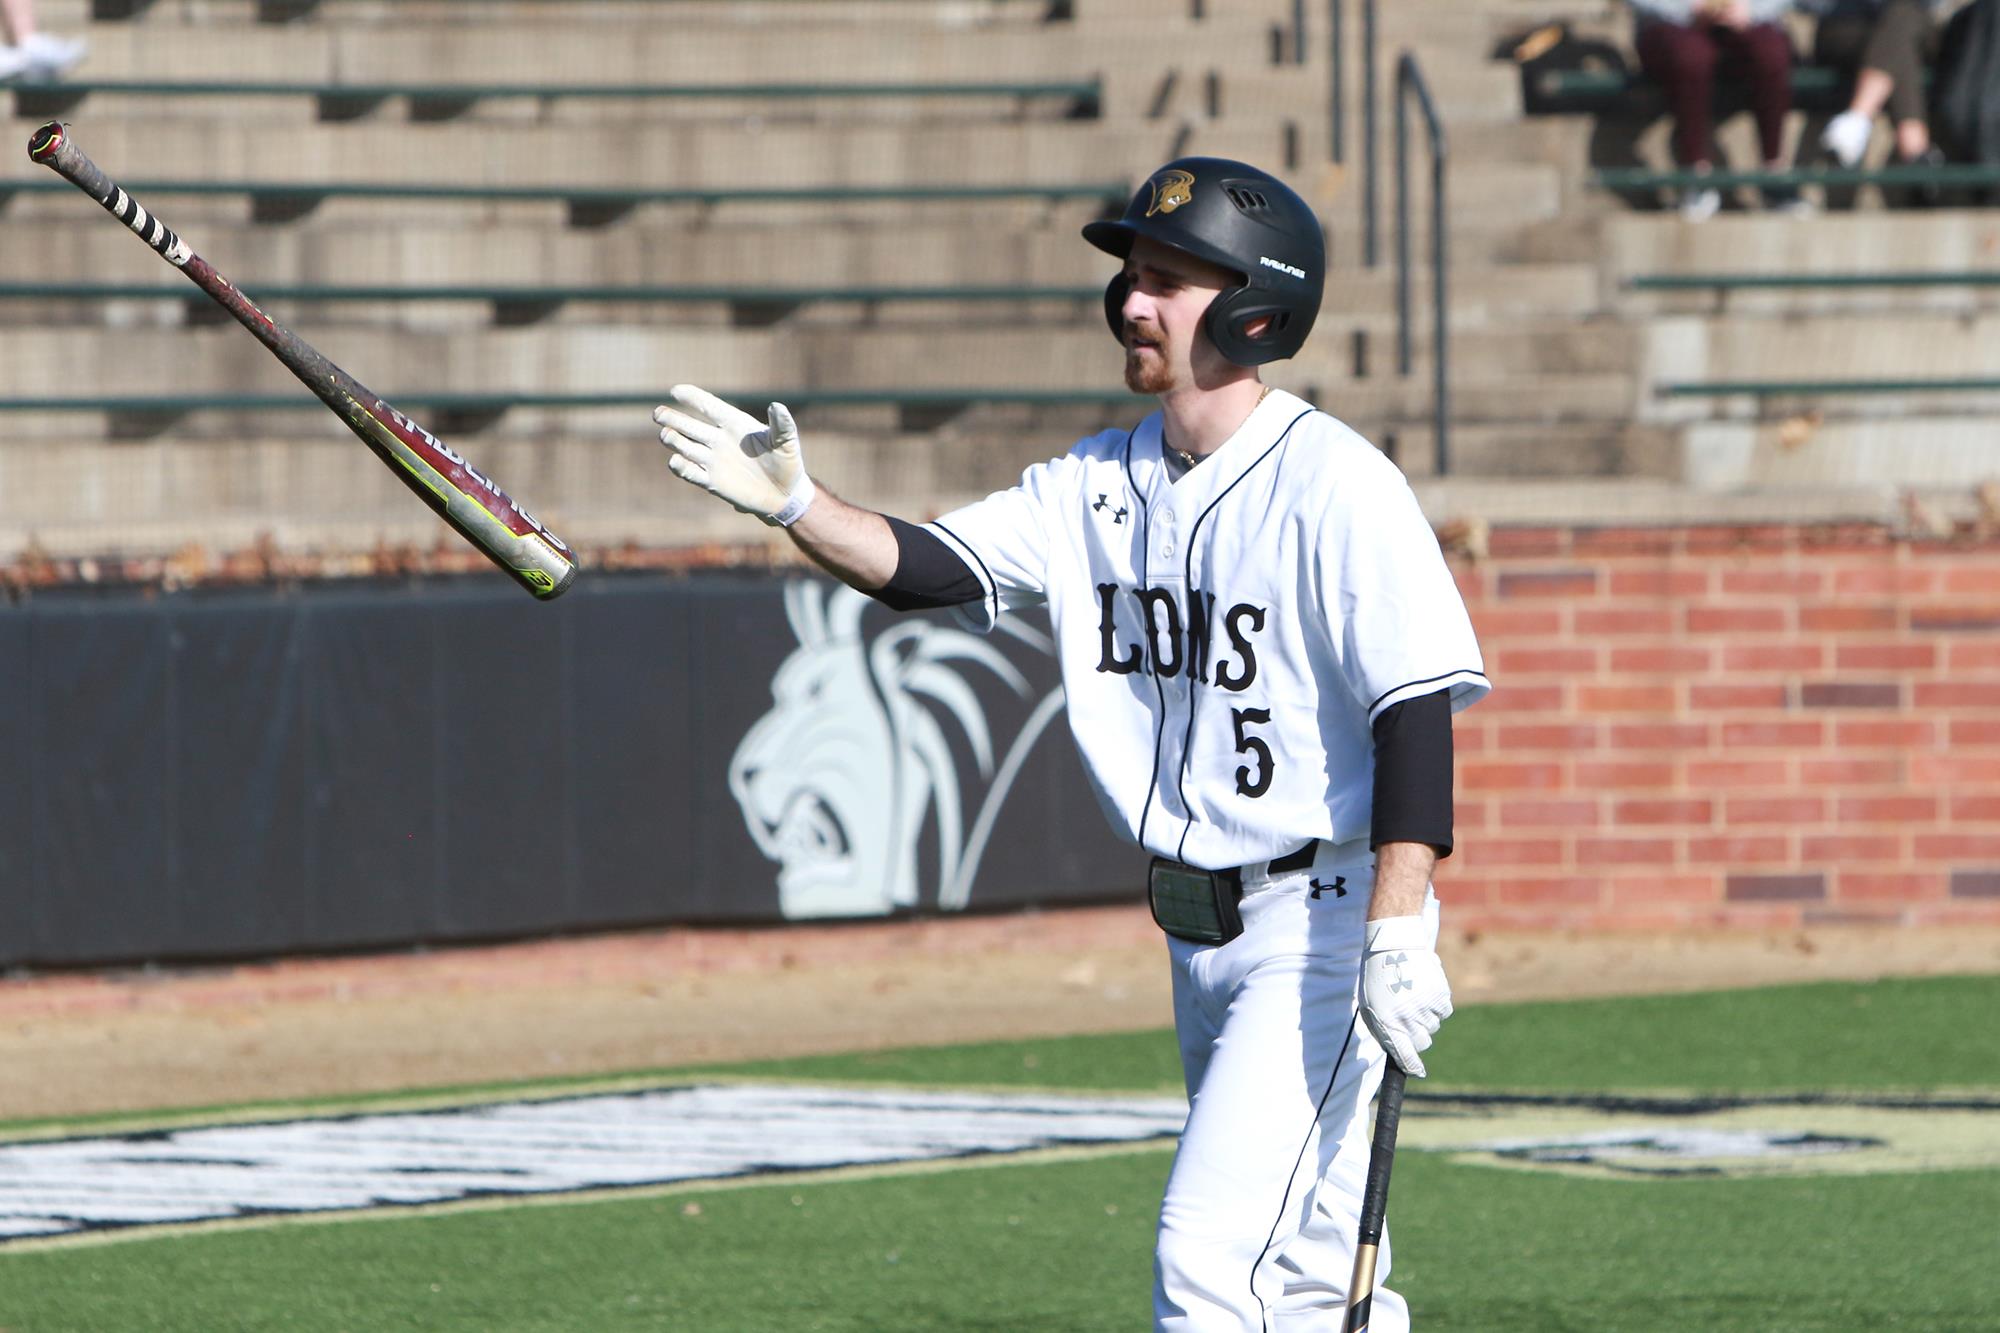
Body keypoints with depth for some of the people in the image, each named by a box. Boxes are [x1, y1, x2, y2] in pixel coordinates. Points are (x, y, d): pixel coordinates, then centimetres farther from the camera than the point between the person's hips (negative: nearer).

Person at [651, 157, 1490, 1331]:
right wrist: (794, 503, -21)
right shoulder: (1102, 485, 7)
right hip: (1203, 933, 8)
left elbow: (1416, 705, -21)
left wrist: (1397, 934, -29)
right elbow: (929, 568, -1)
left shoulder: (1334, 485, -16)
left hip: (1320, 926, -8)